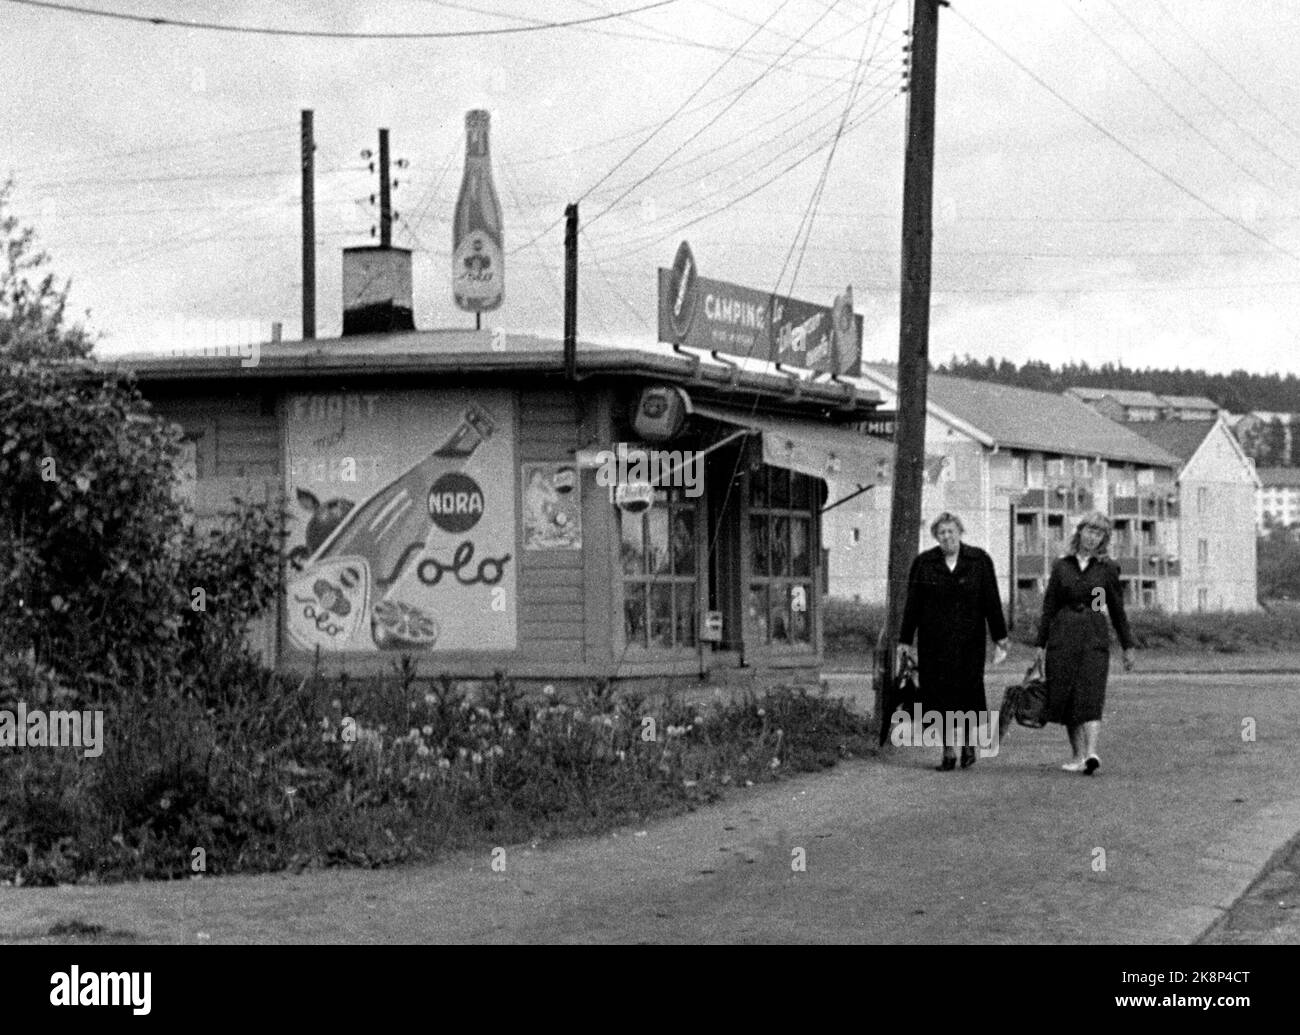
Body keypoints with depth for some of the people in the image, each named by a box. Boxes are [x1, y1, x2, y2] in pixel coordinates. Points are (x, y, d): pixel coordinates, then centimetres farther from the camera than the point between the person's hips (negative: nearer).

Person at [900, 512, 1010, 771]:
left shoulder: (979, 561, 4)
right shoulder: (923, 563, 5)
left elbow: (991, 601, 4)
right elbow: (912, 604, 6)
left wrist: (999, 636, 2)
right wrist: (906, 640, 5)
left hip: (968, 639, -1)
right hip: (934, 640, 1)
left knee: (968, 689, -3)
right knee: (941, 693, -1)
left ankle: (969, 744, 15)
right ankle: (948, 752, 4)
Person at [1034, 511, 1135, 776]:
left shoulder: (1107, 568, 6)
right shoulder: (1061, 567, 8)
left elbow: (1117, 610, 10)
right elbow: (1049, 607, 10)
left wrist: (1128, 647, 9)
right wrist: (1040, 644, 6)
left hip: (1094, 635, -2)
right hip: (1063, 634, 2)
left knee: (1090, 695, -16)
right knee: (1065, 697, 1)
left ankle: (1091, 753, -29)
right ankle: (1078, 755, 12)